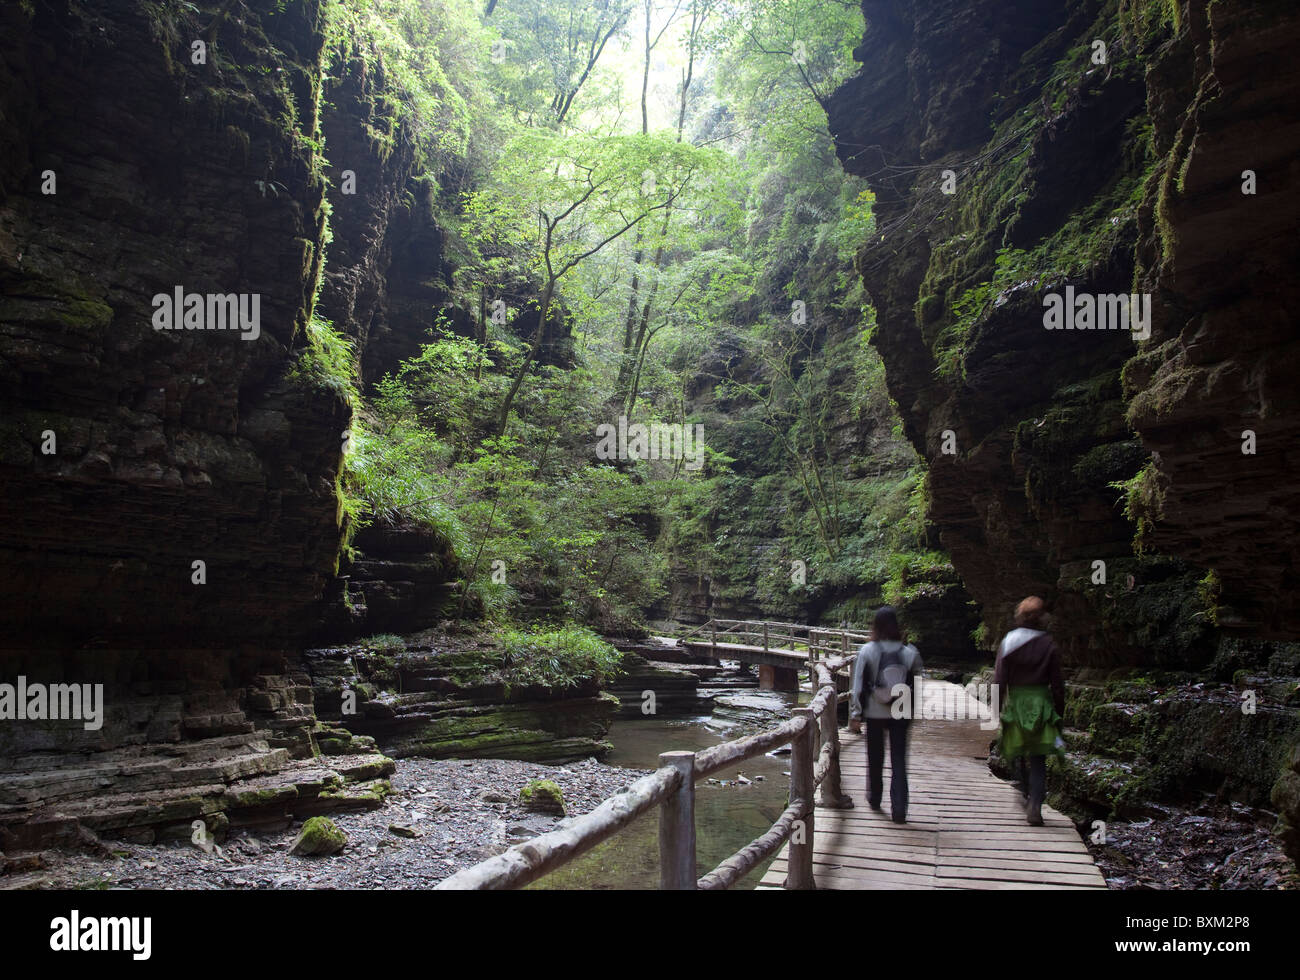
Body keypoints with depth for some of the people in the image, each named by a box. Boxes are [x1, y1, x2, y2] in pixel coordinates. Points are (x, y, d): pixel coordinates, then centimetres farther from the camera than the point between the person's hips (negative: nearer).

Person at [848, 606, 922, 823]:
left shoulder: (866, 651, -10)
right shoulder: (910, 653, -6)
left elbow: (857, 686, -8)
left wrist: (855, 715, -2)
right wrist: (914, 712, 13)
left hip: (874, 714, 0)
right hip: (901, 715, 0)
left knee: (875, 758, 18)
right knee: (899, 760, 6)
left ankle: (874, 799, 34)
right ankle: (899, 809, 1)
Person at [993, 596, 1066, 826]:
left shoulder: (1008, 642, -3)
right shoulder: (1049, 645, -3)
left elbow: (999, 680, -3)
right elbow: (1057, 684, -1)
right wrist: (1059, 714, 9)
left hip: (1015, 704, 0)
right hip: (1041, 704, 0)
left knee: (1015, 756, 16)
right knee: (1038, 762, 4)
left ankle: (1025, 799, 21)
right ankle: (1034, 807, -5)